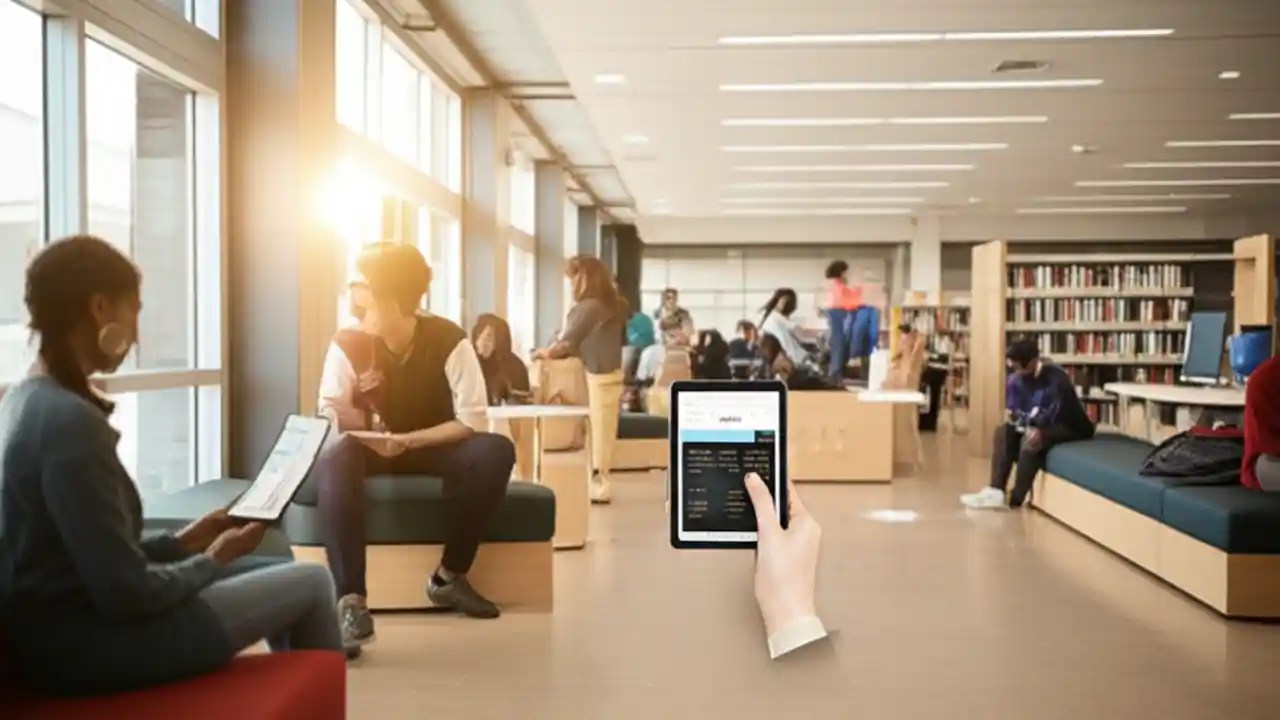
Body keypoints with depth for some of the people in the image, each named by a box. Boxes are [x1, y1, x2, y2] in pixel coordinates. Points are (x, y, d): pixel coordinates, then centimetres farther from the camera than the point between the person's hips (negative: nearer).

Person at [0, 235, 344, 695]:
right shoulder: (70, 422, -25)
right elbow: (127, 594, -24)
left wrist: (180, 542, 10)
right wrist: (213, 559, -7)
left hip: (69, 615, 10)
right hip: (82, 643, -10)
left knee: (284, 574, 18)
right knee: (311, 583, -2)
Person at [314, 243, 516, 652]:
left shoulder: (449, 341, -18)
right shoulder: (348, 345, -13)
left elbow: (473, 421, -20)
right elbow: (329, 419, -13)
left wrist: (409, 440, -29)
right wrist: (346, 420, -36)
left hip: (435, 449, 0)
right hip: (373, 450, 0)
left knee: (495, 452, -30)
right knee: (333, 459, -36)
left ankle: (449, 577, -14)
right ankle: (351, 599, -39)